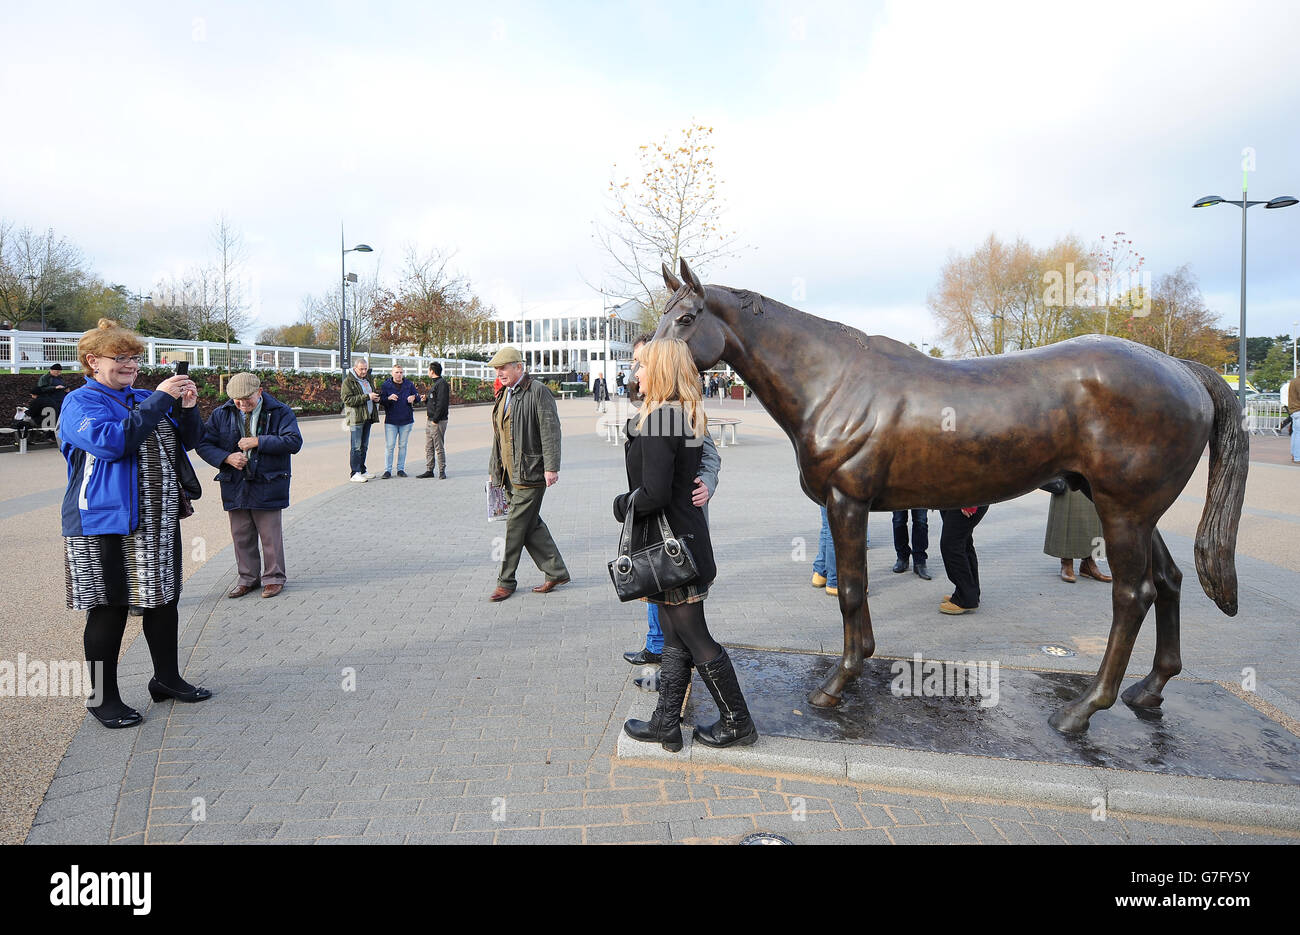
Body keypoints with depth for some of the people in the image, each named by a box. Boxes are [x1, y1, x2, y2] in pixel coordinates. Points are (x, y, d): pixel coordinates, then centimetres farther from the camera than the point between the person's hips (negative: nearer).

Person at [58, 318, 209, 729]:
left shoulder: (143, 398, 14)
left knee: (163, 600, 14)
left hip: (159, 522, 7)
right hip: (105, 522, -7)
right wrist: (160, 399, -23)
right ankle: (103, 696, 15)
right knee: (109, 609, 1)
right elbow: (110, 441, -24)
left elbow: (188, 441, 16)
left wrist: (188, 408, -4)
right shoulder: (81, 402, -6)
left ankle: (167, 678, 28)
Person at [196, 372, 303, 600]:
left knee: (270, 534, 4)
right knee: (241, 535, 12)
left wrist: (258, 442, -20)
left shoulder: (280, 412, -5)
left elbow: (294, 442, -16)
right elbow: (203, 444, 6)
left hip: (267, 485, -3)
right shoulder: (221, 414, 5)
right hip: (234, 485, 4)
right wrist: (227, 458, -11)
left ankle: (274, 577, 19)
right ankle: (248, 578, 27)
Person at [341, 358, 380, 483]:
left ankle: (362, 471, 20)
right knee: (356, 447, -7)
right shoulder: (348, 381, -6)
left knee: (364, 446, 12)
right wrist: (367, 397, -21)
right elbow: (348, 399, -17)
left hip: (367, 417, 8)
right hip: (355, 418, -8)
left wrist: (375, 397, 8)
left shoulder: (366, 379, 18)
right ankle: (354, 473, -5)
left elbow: (371, 394, 33)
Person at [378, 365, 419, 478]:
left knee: (403, 445, 10)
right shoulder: (386, 385, -1)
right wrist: (389, 398, -26)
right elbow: (381, 401, -5)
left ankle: (401, 469, 18)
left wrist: (414, 397, -15)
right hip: (391, 421, -2)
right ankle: (387, 470, 2)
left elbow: (418, 397, 8)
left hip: (406, 421, 2)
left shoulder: (409, 384, 5)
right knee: (389, 446, -4)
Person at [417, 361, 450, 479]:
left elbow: (441, 403, -20)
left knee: (439, 447, -4)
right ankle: (429, 470, 15)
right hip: (431, 421, 10)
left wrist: (435, 420, -21)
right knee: (428, 447, 10)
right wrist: (426, 399, 6)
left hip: (438, 422, -10)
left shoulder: (442, 384, -12)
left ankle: (442, 471, 4)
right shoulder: (434, 384, 19)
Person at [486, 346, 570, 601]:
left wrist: (551, 467, -18)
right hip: (509, 473, 8)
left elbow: (550, 431, -14)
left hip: (530, 473, -8)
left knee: (516, 525, -3)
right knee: (531, 525, 9)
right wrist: (493, 470, 21)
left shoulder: (538, 392, -9)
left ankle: (506, 582, 8)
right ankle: (556, 572, 20)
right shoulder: (503, 395, 17)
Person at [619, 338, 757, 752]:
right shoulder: (688, 416, 9)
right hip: (687, 538, 10)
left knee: (695, 639, 5)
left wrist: (622, 504, -8)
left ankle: (736, 722, 21)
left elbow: (654, 494, -25)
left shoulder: (657, 422, -20)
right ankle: (666, 724, 28)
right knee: (675, 638, 16)